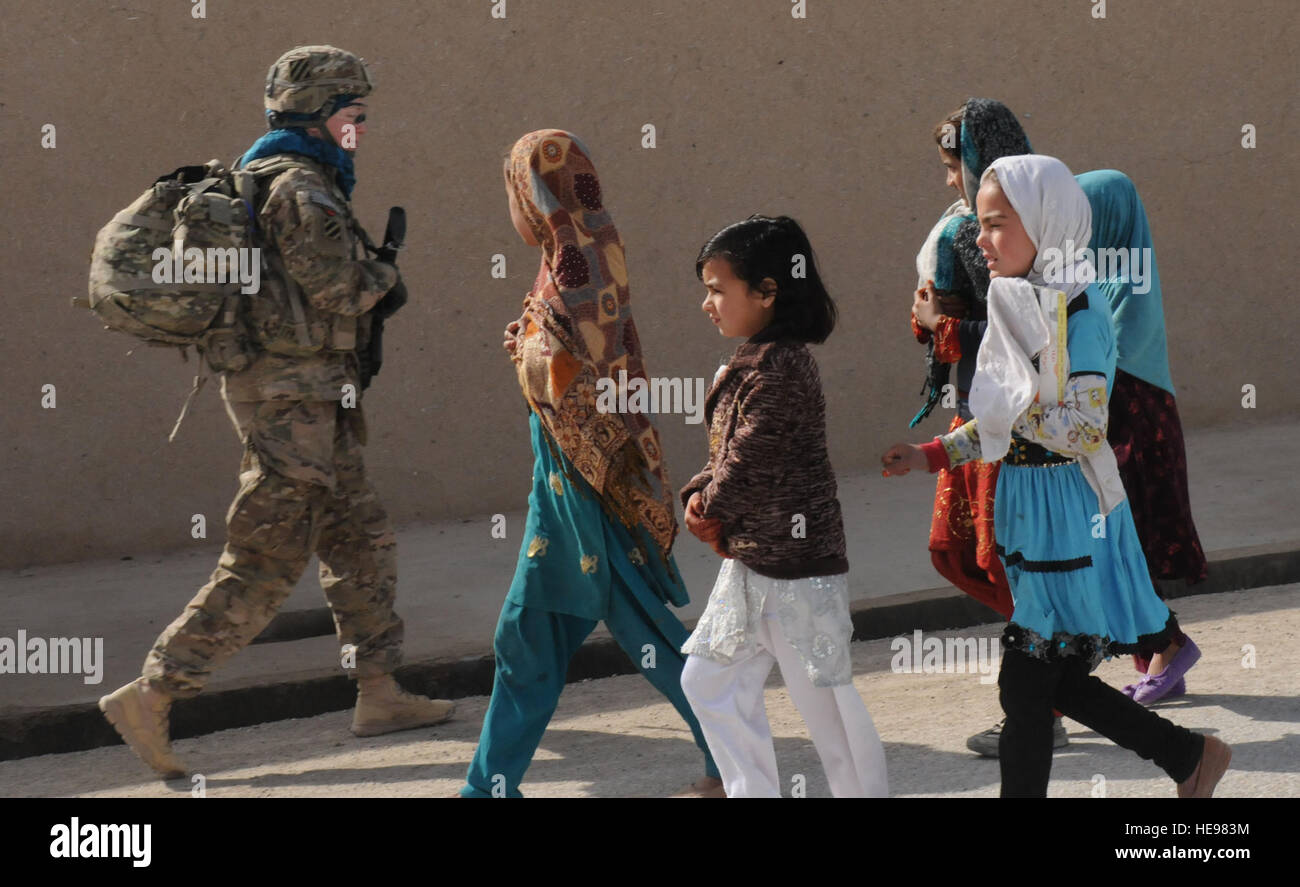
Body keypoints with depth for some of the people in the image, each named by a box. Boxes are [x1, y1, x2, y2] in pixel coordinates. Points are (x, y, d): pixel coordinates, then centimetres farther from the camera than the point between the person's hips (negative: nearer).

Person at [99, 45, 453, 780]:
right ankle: (149, 697, -6)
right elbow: (337, 287, -20)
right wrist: (385, 277, -1)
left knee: (362, 544, 15)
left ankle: (381, 695, 22)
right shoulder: (303, 190, -16)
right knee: (263, 568, -8)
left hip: (306, 400, 11)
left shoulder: (265, 180, 16)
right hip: (293, 395, -11)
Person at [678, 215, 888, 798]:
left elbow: (748, 456, -21)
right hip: (749, 562, 10)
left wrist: (714, 510, -4)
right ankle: (752, 792, 20)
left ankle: (867, 791, 14)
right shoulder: (747, 363, 11)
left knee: (820, 693, 1)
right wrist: (700, 495, -2)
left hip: (796, 563, -10)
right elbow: (723, 452, 16)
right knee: (708, 680, 12)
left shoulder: (781, 367, -21)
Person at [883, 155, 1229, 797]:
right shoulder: (1021, 303, 9)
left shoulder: (1076, 309, -17)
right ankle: (1191, 757, 31)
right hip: (1029, 506, 9)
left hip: (1066, 512, -9)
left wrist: (1015, 403, -27)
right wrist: (933, 455, 11)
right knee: (1056, 682, 16)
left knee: (1025, 687, -3)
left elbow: (1086, 431, -22)